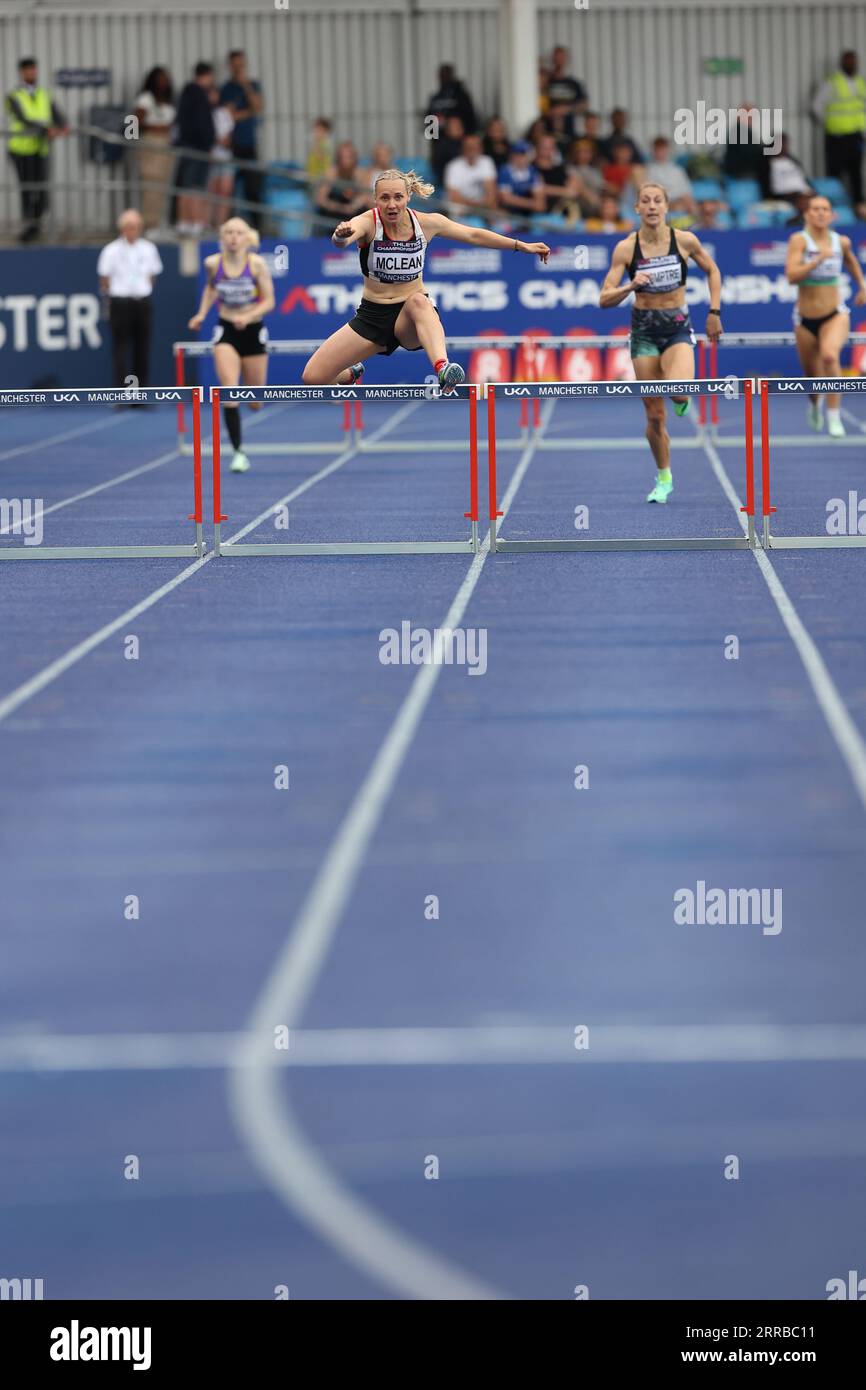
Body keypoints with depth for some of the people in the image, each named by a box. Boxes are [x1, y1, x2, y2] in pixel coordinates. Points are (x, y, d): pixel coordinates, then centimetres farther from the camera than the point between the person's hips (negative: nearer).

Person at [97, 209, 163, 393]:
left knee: (143, 350, 3)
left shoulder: (148, 249, 7)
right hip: (120, 303, -3)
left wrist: (144, 292, 9)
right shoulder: (112, 250, -3)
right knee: (121, 349, -6)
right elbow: (104, 281, 2)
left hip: (142, 303, 3)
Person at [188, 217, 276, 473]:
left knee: (255, 402, 9)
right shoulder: (212, 264, -6)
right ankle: (238, 451, -14)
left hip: (252, 331, 0)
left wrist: (247, 316, -26)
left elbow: (268, 301, -10)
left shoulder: (257, 264, -13)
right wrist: (202, 313, 6)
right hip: (226, 331, 0)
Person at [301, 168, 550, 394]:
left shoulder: (427, 223, -6)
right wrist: (342, 235, -64)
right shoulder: (367, 223, -15)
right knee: (313, 377, -9)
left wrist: (522, 246, 14)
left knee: (418, 300, -39)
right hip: (373, 315, 1)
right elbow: (341, 239, -39)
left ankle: (442, 369, -59)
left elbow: (474, 235, 10)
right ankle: (350, 375, 28)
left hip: (414, 317, -1)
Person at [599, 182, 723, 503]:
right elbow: (604, 299, -9)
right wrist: (630, 286, -27)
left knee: (678, 391, -30)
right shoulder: (626, 248, -8)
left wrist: (714, 312, 5)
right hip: (644, 331, 1)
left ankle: (682, 398, 10)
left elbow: (712, 271, 12)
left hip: (678, 328, -1)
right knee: (654, 415, 4)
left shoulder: (684, 240, -6)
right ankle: (664, 479, 24)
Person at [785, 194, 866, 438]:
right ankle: (815, 403, 50)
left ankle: (834, 417, -23)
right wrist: (819, 259, -32)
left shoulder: (841, 241, -1)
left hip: (835, 315, 0)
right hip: (806, 319, 0)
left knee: (830, 355, -32)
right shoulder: (799, 240, -11)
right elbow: (792, 275, -25)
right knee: (812, 377, 12)